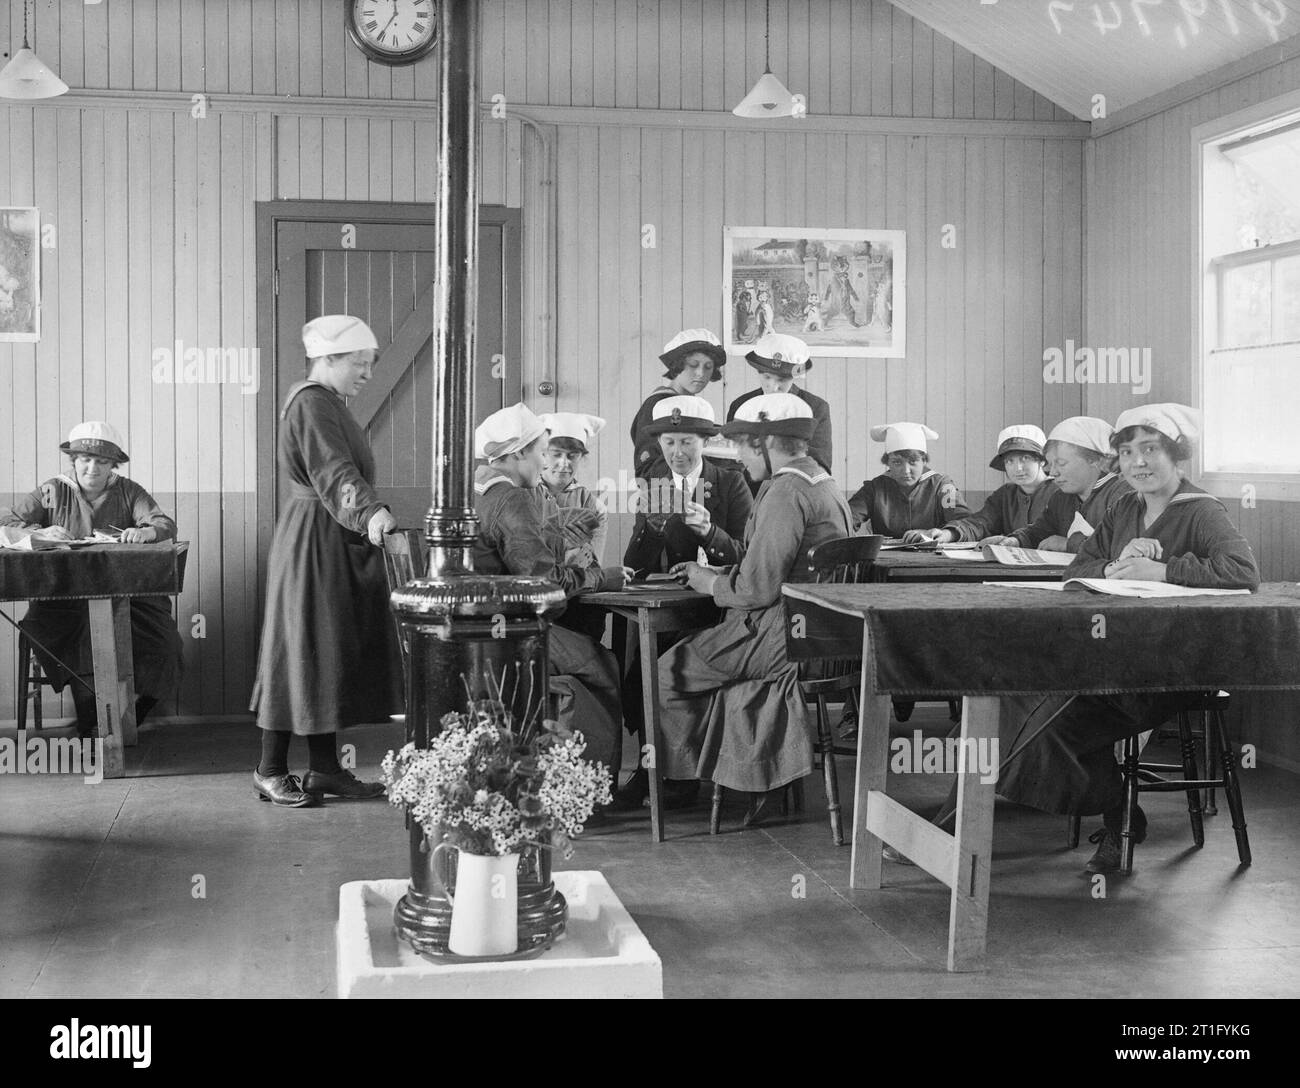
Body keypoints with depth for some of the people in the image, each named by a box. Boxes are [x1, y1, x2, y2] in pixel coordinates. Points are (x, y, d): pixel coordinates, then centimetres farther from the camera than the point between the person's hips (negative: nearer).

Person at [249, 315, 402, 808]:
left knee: (334, 653, 10)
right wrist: (370, 512, -44)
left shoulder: (327, 403, 19)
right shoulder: (310, 404, -15)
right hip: (313, 542, -10)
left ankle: (325, 767, 14)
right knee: (304, 650, -5)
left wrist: (368, 515, 19)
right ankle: (271, 770, 4)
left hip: (337, 545, 10)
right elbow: (333, 472, -30)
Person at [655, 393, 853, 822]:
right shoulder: (820, 481, 14)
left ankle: (680, 779, 21)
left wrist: (710, 584, -4)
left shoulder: (786, 492, -19)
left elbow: (758, 589, -23)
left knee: (669, 671, 1)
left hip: (781, 636, -10)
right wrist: (716, 572, 14)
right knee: (693, 650, 19)